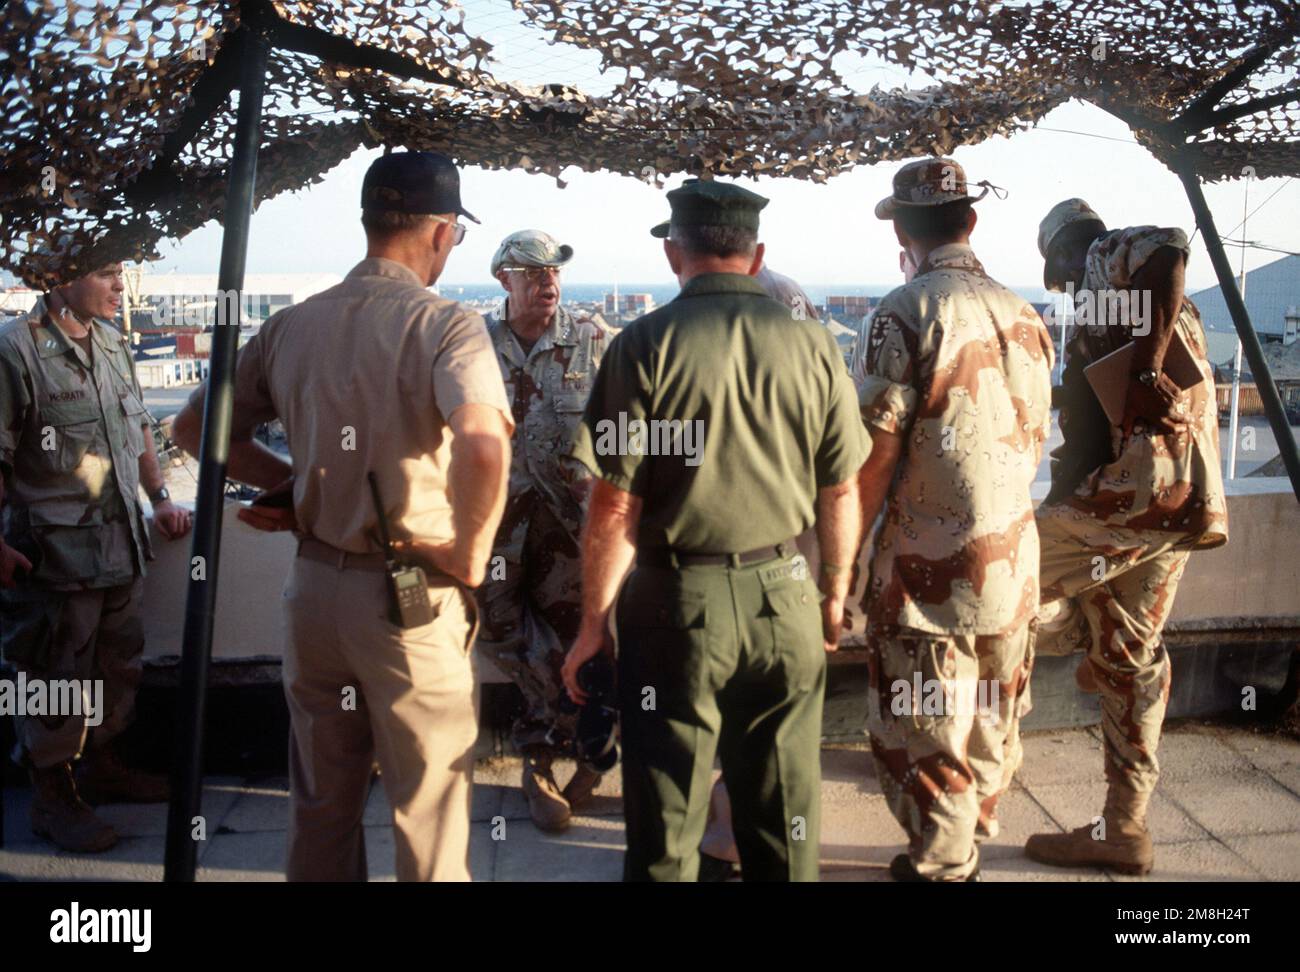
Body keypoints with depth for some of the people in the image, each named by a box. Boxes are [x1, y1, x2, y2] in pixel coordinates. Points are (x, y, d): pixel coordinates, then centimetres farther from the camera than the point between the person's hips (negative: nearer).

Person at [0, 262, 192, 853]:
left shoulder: (114, 344, 10)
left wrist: (160, 498, 15)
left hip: (122, 540, 8)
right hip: (56, 549, -7)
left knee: (120, 665, 18)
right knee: (59, 677, 3)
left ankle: (104, 767, 36)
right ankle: (53, 798, 19)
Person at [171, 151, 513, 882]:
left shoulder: (291, 326, 2)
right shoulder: (446, 326, -15)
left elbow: (195, 425, 11)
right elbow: (483, 445, -32)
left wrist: (293, 477, 11)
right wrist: (470, 555, -18)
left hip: (314, 583, 5)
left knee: (321, 803, 22)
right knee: (429, 814, 11)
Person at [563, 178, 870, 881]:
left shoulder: (645, 344, -10)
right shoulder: (811, 345, -1)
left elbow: (614, 506, -11)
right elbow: (841, 491, 5)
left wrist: (593, 622, 0)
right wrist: (836, 593, 19)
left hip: (676, 601, -3)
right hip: (783, 597, 3)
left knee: (666, 817, 12)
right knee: (784, 806, 18)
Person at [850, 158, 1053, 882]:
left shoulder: (908, 312, -14)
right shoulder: (1023, 313, 6)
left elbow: (878, 449, -17)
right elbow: (1036, 437, 14)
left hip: (931, 562, -7)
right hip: (1014, 553, 7)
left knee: (925, 731, 7)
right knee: (993, 717, 19)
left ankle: (941, 865, 18)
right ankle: (972, 844, 35)